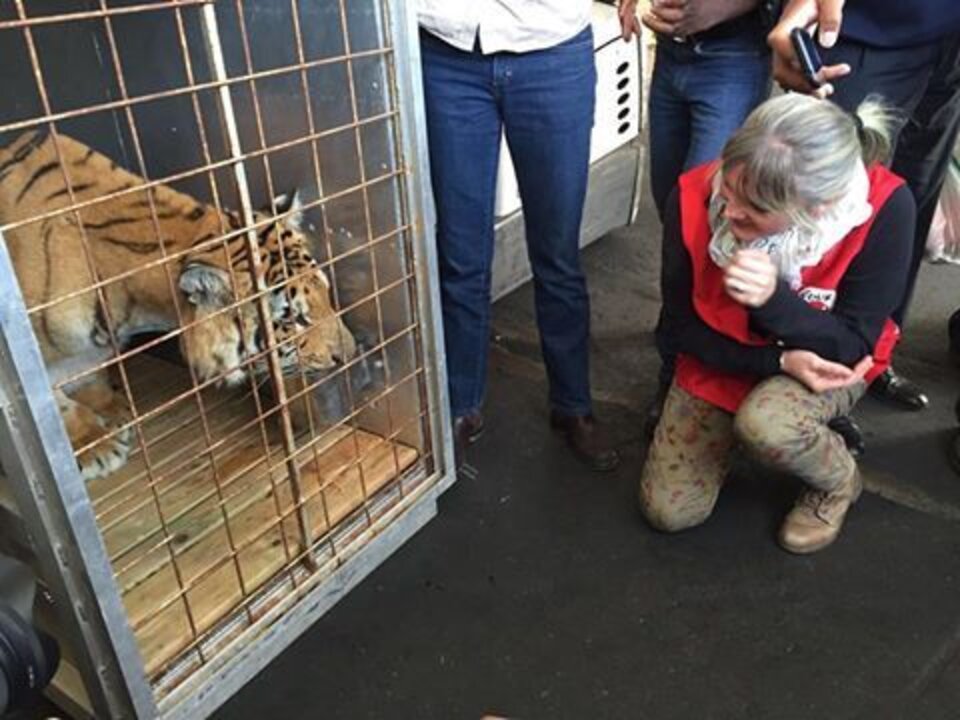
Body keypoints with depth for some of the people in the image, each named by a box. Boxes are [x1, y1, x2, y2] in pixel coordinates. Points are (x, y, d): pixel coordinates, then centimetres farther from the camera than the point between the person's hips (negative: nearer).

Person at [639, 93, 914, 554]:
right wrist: (779, 361, -26)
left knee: (764, 424, -37)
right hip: (723, 358, 2)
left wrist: (773, 301, -41)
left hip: (829, 361, -1)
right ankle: (730, 426, 28)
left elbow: (853, 346, -22)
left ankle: (838, 481, 1)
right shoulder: (693, 196, -26)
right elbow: (683, 326, -14)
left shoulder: (884, 208, -30)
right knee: (668, 512, -2)